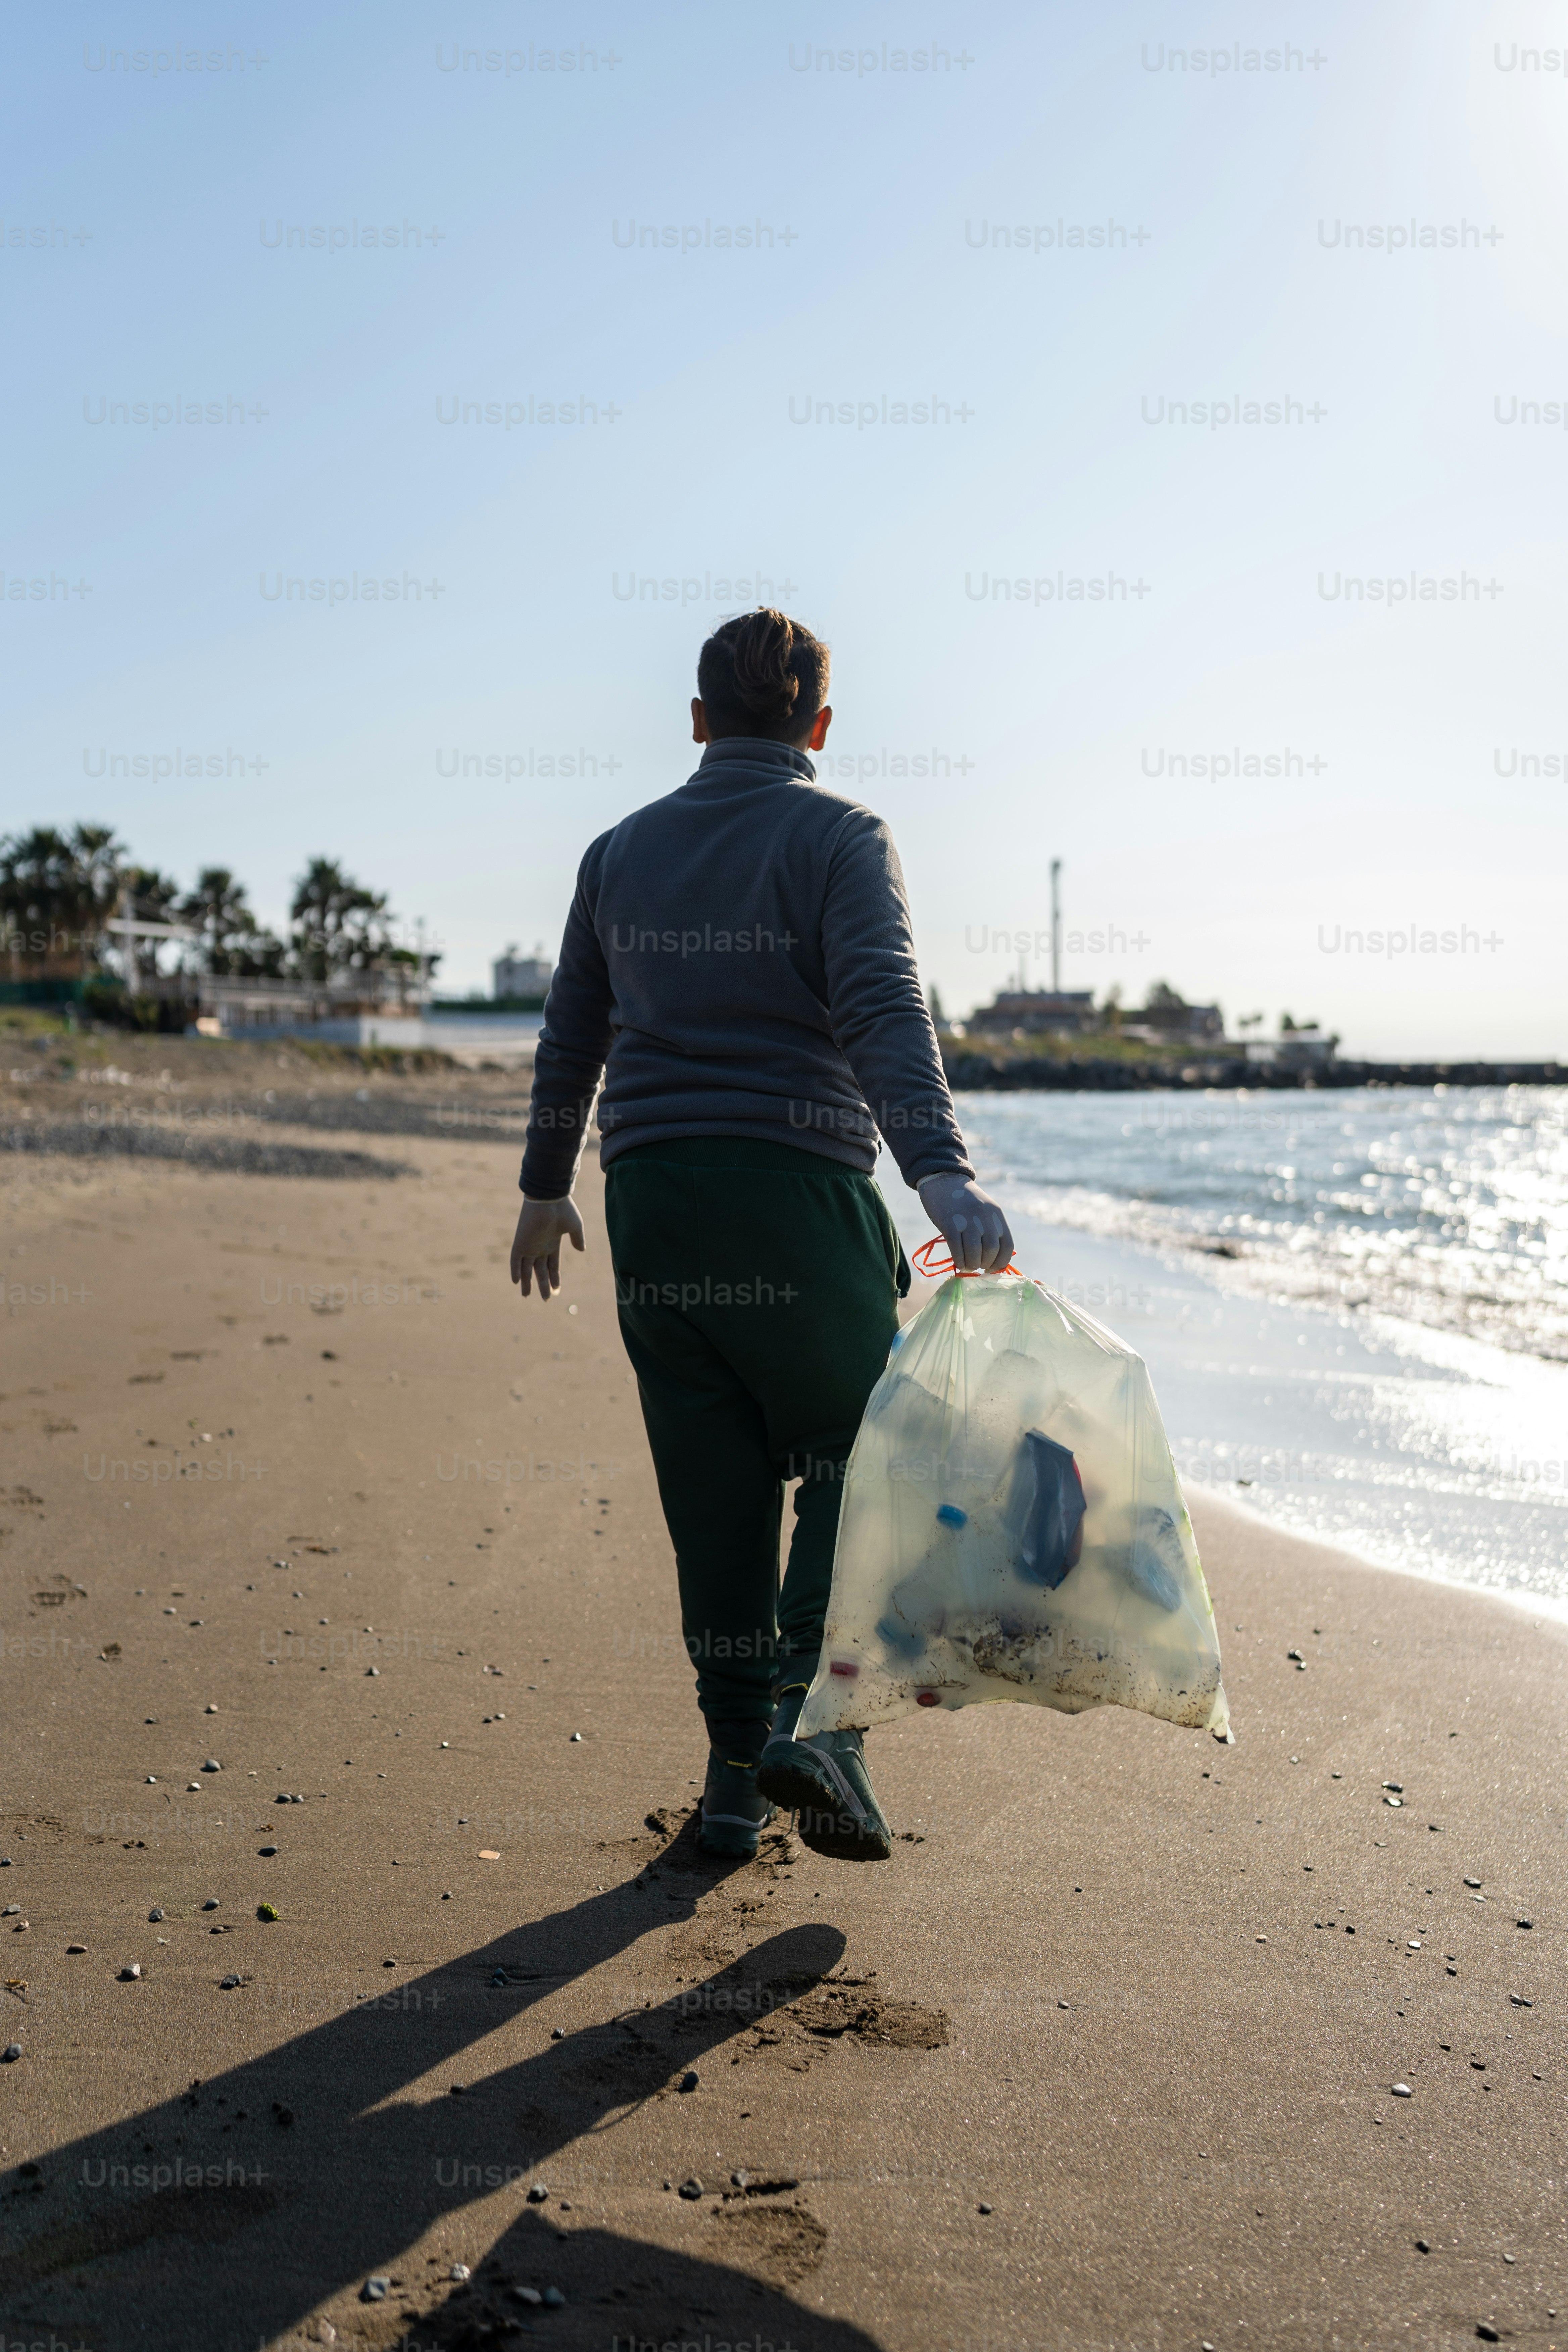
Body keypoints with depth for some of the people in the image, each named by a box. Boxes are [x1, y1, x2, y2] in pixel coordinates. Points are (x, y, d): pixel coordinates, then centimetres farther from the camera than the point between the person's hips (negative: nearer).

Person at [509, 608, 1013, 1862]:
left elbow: (570, 1037, 18)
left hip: (651, 1197, 5)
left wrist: (545, 1190, 29)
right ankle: (815, 1714, -7)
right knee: (852, 1457, 11)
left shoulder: (621, 852, 13)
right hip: (796, 1191, -4)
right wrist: (943, 1173, -31)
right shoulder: (839, 837, -3)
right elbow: (883, 1012, -20)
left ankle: (738, 1772, 14)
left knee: (714, 1489, 11)